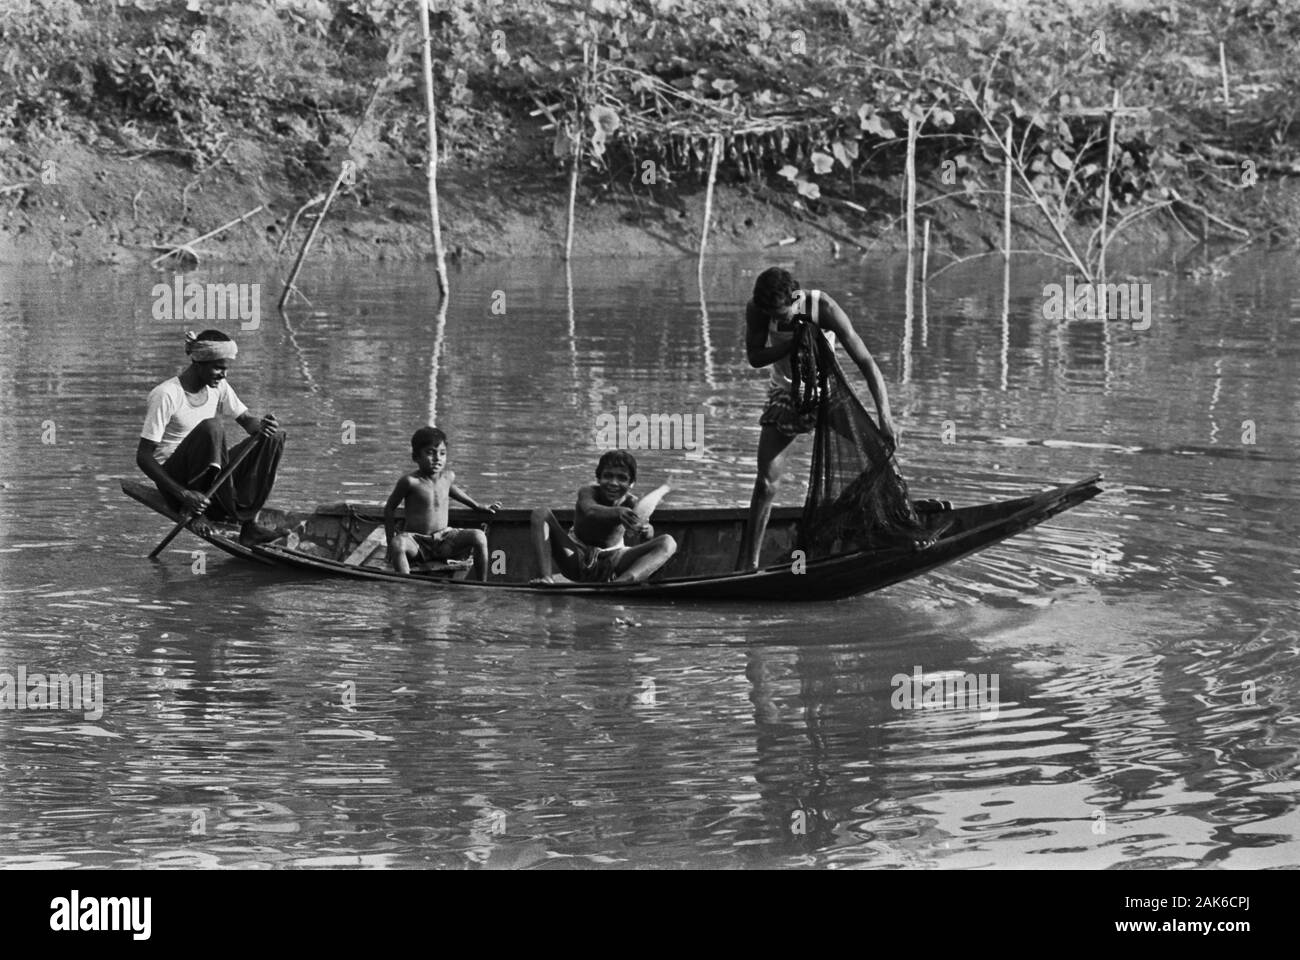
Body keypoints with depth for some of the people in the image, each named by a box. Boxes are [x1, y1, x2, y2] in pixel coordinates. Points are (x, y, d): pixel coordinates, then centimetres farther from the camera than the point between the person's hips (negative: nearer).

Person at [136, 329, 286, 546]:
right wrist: (182, 494, -30)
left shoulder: (218, 387, 4)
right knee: (211, 428, -33)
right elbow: (143, 456, -20)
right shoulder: (166, 395, -18)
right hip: (174, 475, -7)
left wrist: (261, 426, -19)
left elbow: (247, 421, 9)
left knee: (274, 436, -8)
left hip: (210, 476, 7)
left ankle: (248, 522, -17)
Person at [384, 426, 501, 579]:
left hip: (444, 539, 4)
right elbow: (389, 508, 0)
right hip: (416, 541, -4)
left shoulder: (448, 477, 3)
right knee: (398, 544, -38)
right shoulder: (410, 482, -11)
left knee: (479, 537, -19)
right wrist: (391, 541, -3)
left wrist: (478, 507, 36)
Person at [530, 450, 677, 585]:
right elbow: (590, 510, -45)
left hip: (609, 564, 1)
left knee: (668, 543, -19)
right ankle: (546, 578, -36)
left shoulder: (632, 504, -13)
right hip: (577, 559, -1)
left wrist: (645, 532, -54)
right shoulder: (589, 492, -18)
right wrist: (617, 512, -67)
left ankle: (622, 582, -45)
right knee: (540, 514, -20)